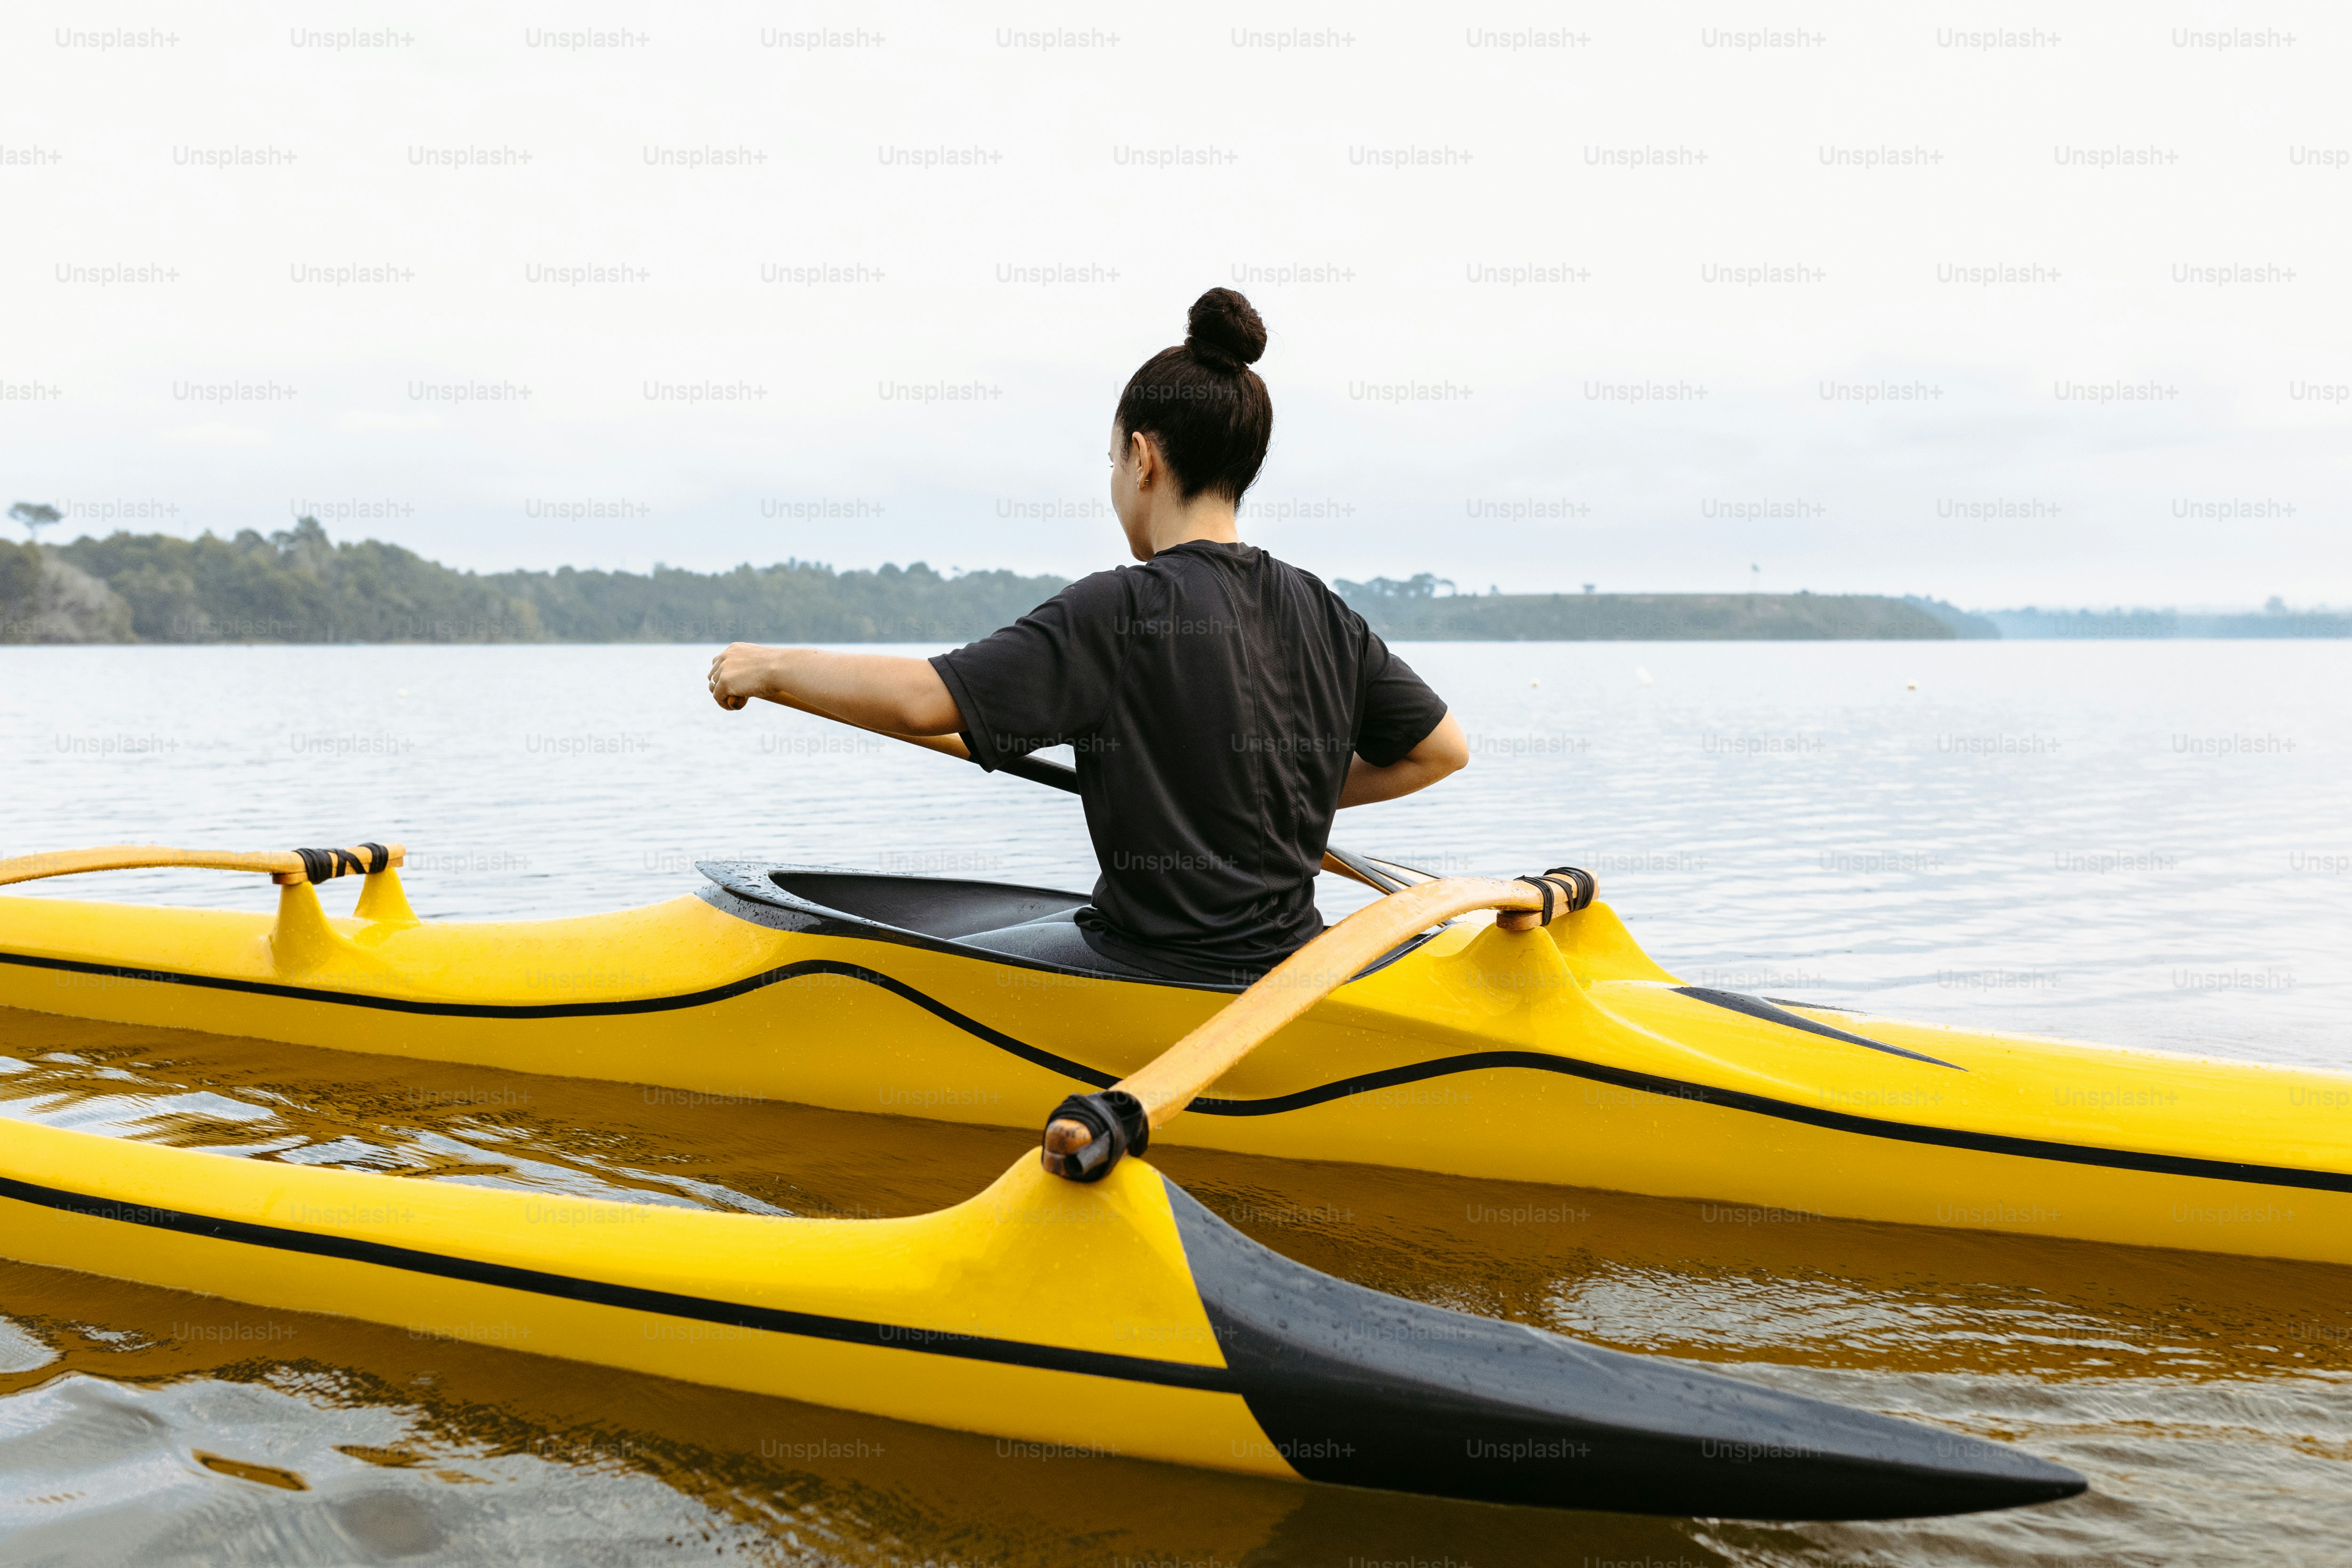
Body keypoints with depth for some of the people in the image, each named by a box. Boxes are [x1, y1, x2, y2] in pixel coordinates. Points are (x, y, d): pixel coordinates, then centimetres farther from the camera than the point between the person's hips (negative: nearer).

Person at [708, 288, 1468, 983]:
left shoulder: (1118, 612, -18)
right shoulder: (1320, 613, 0)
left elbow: (922, 700, -24)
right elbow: (1443, 749, 7)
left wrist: (771, 667, -8)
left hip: (1164, 973, -7)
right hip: (1285, 964, 7)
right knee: (1049, 924, 32)